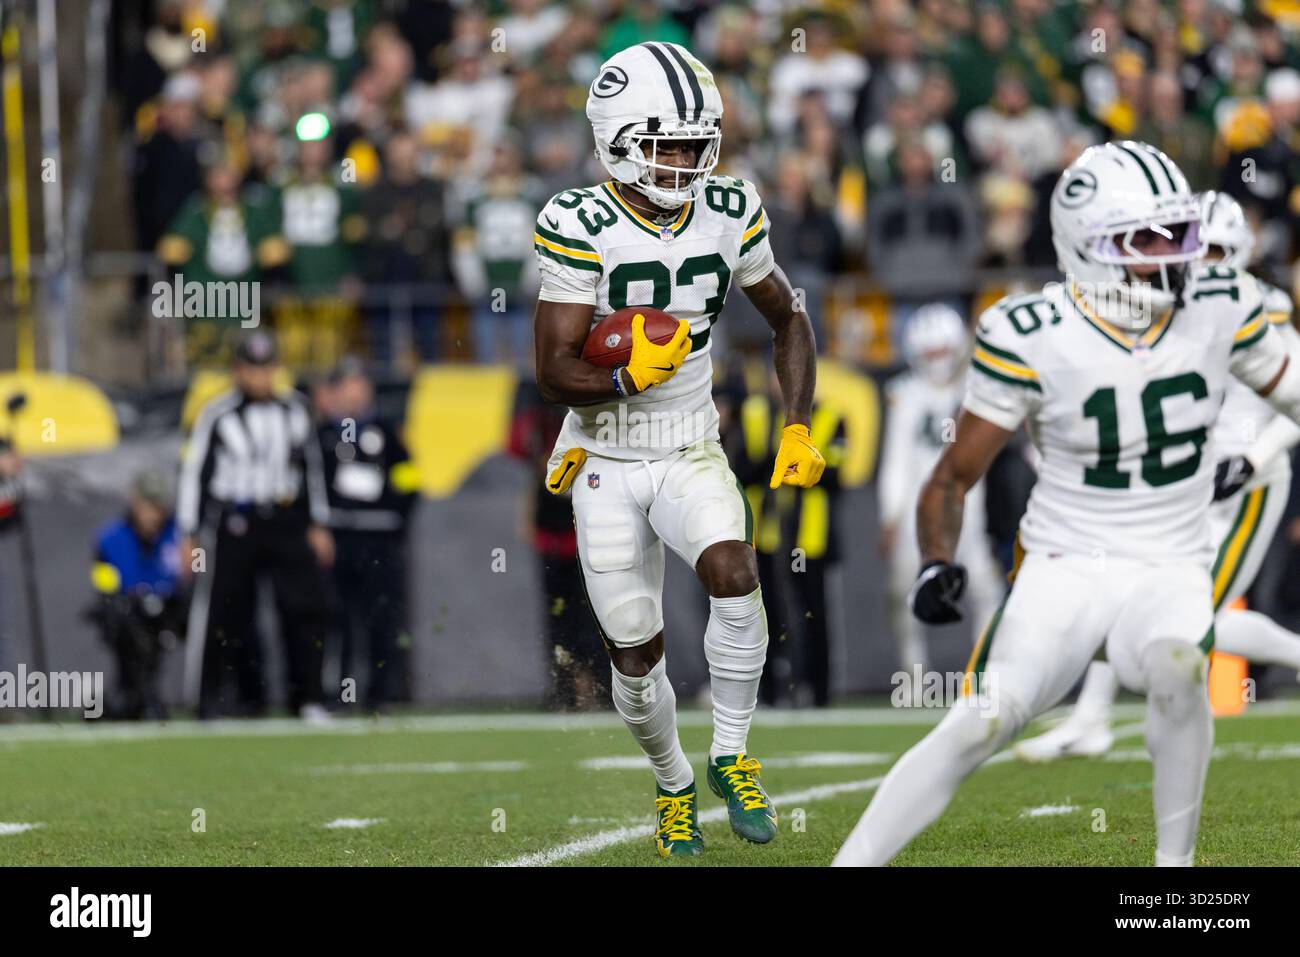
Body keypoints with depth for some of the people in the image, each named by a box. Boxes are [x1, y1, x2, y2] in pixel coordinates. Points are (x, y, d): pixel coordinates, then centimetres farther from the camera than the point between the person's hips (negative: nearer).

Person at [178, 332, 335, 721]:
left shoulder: (294, 409, 8)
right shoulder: (217, 415, -4)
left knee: (305, 605, -6)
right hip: (233, 524, -3)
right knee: (225, 612, -1)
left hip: (287, 523, 3)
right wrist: (189, 537, -3)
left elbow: (312, 466, 17)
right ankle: (209, 701, 10)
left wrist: (319, 525, 14)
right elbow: (193, 474, -1)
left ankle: (308, 699, 1)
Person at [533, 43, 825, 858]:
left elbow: (789, 318, 11)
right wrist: (626, 378, -36)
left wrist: (800, 429, 2)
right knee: (636, 653, 2)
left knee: (731, 568, -27)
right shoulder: (582, 228, -16)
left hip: (691, 454, 2)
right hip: (605, 463, -2)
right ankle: (674, 785, 31)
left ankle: (733, 757, -10)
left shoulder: (728, 215, -5)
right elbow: (555, 371, -17)